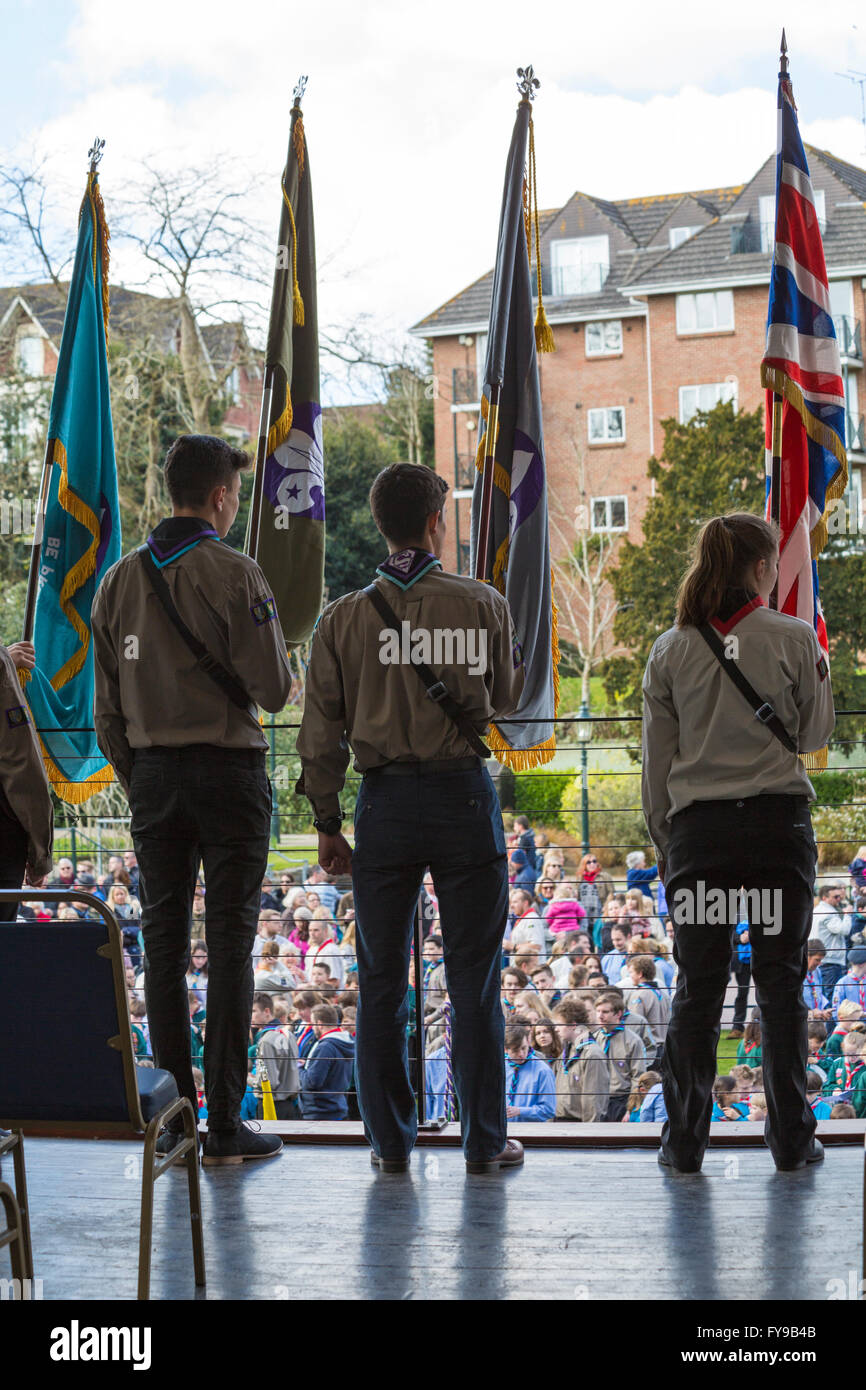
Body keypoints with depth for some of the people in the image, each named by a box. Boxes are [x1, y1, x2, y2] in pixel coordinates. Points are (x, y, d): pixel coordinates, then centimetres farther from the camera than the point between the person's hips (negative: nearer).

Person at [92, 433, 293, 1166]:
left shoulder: (120, 580, 7)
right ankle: (225, 1125, 1)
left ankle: (172, 1119, 10)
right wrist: (284, 661, 10)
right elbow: (273, 691, -12)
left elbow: (107, 705, 9)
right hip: (229, 771, -5)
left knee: (163, 942, 7)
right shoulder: (235, 575, -10)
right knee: (229, 943, 0)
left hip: (153, 775, 5)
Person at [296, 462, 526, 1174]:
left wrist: (328, 824, 9)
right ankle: (484, 1141, 9)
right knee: (474, 980, 5)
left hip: (384, 802, 2)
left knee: (382, 981, 9)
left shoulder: (345, 616, 1)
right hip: (463, 795, -1)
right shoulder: (481, 603, -4)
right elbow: (506, 697, 11)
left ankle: (391, 1141, 13)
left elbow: (321, 732, 2)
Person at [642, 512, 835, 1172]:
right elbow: (814, 734, 5)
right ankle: (791, 1137, 11)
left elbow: (657, 762, 6)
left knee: (698, 987, 6)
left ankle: (685, 1142, 7)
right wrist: (820, 672, 20)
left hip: (698, 827, 1)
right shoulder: (793, 639, -4)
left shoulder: (671, 650, 3)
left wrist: (664, 839, 16)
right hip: (779, 821, -1)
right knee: (781, 982, 7)